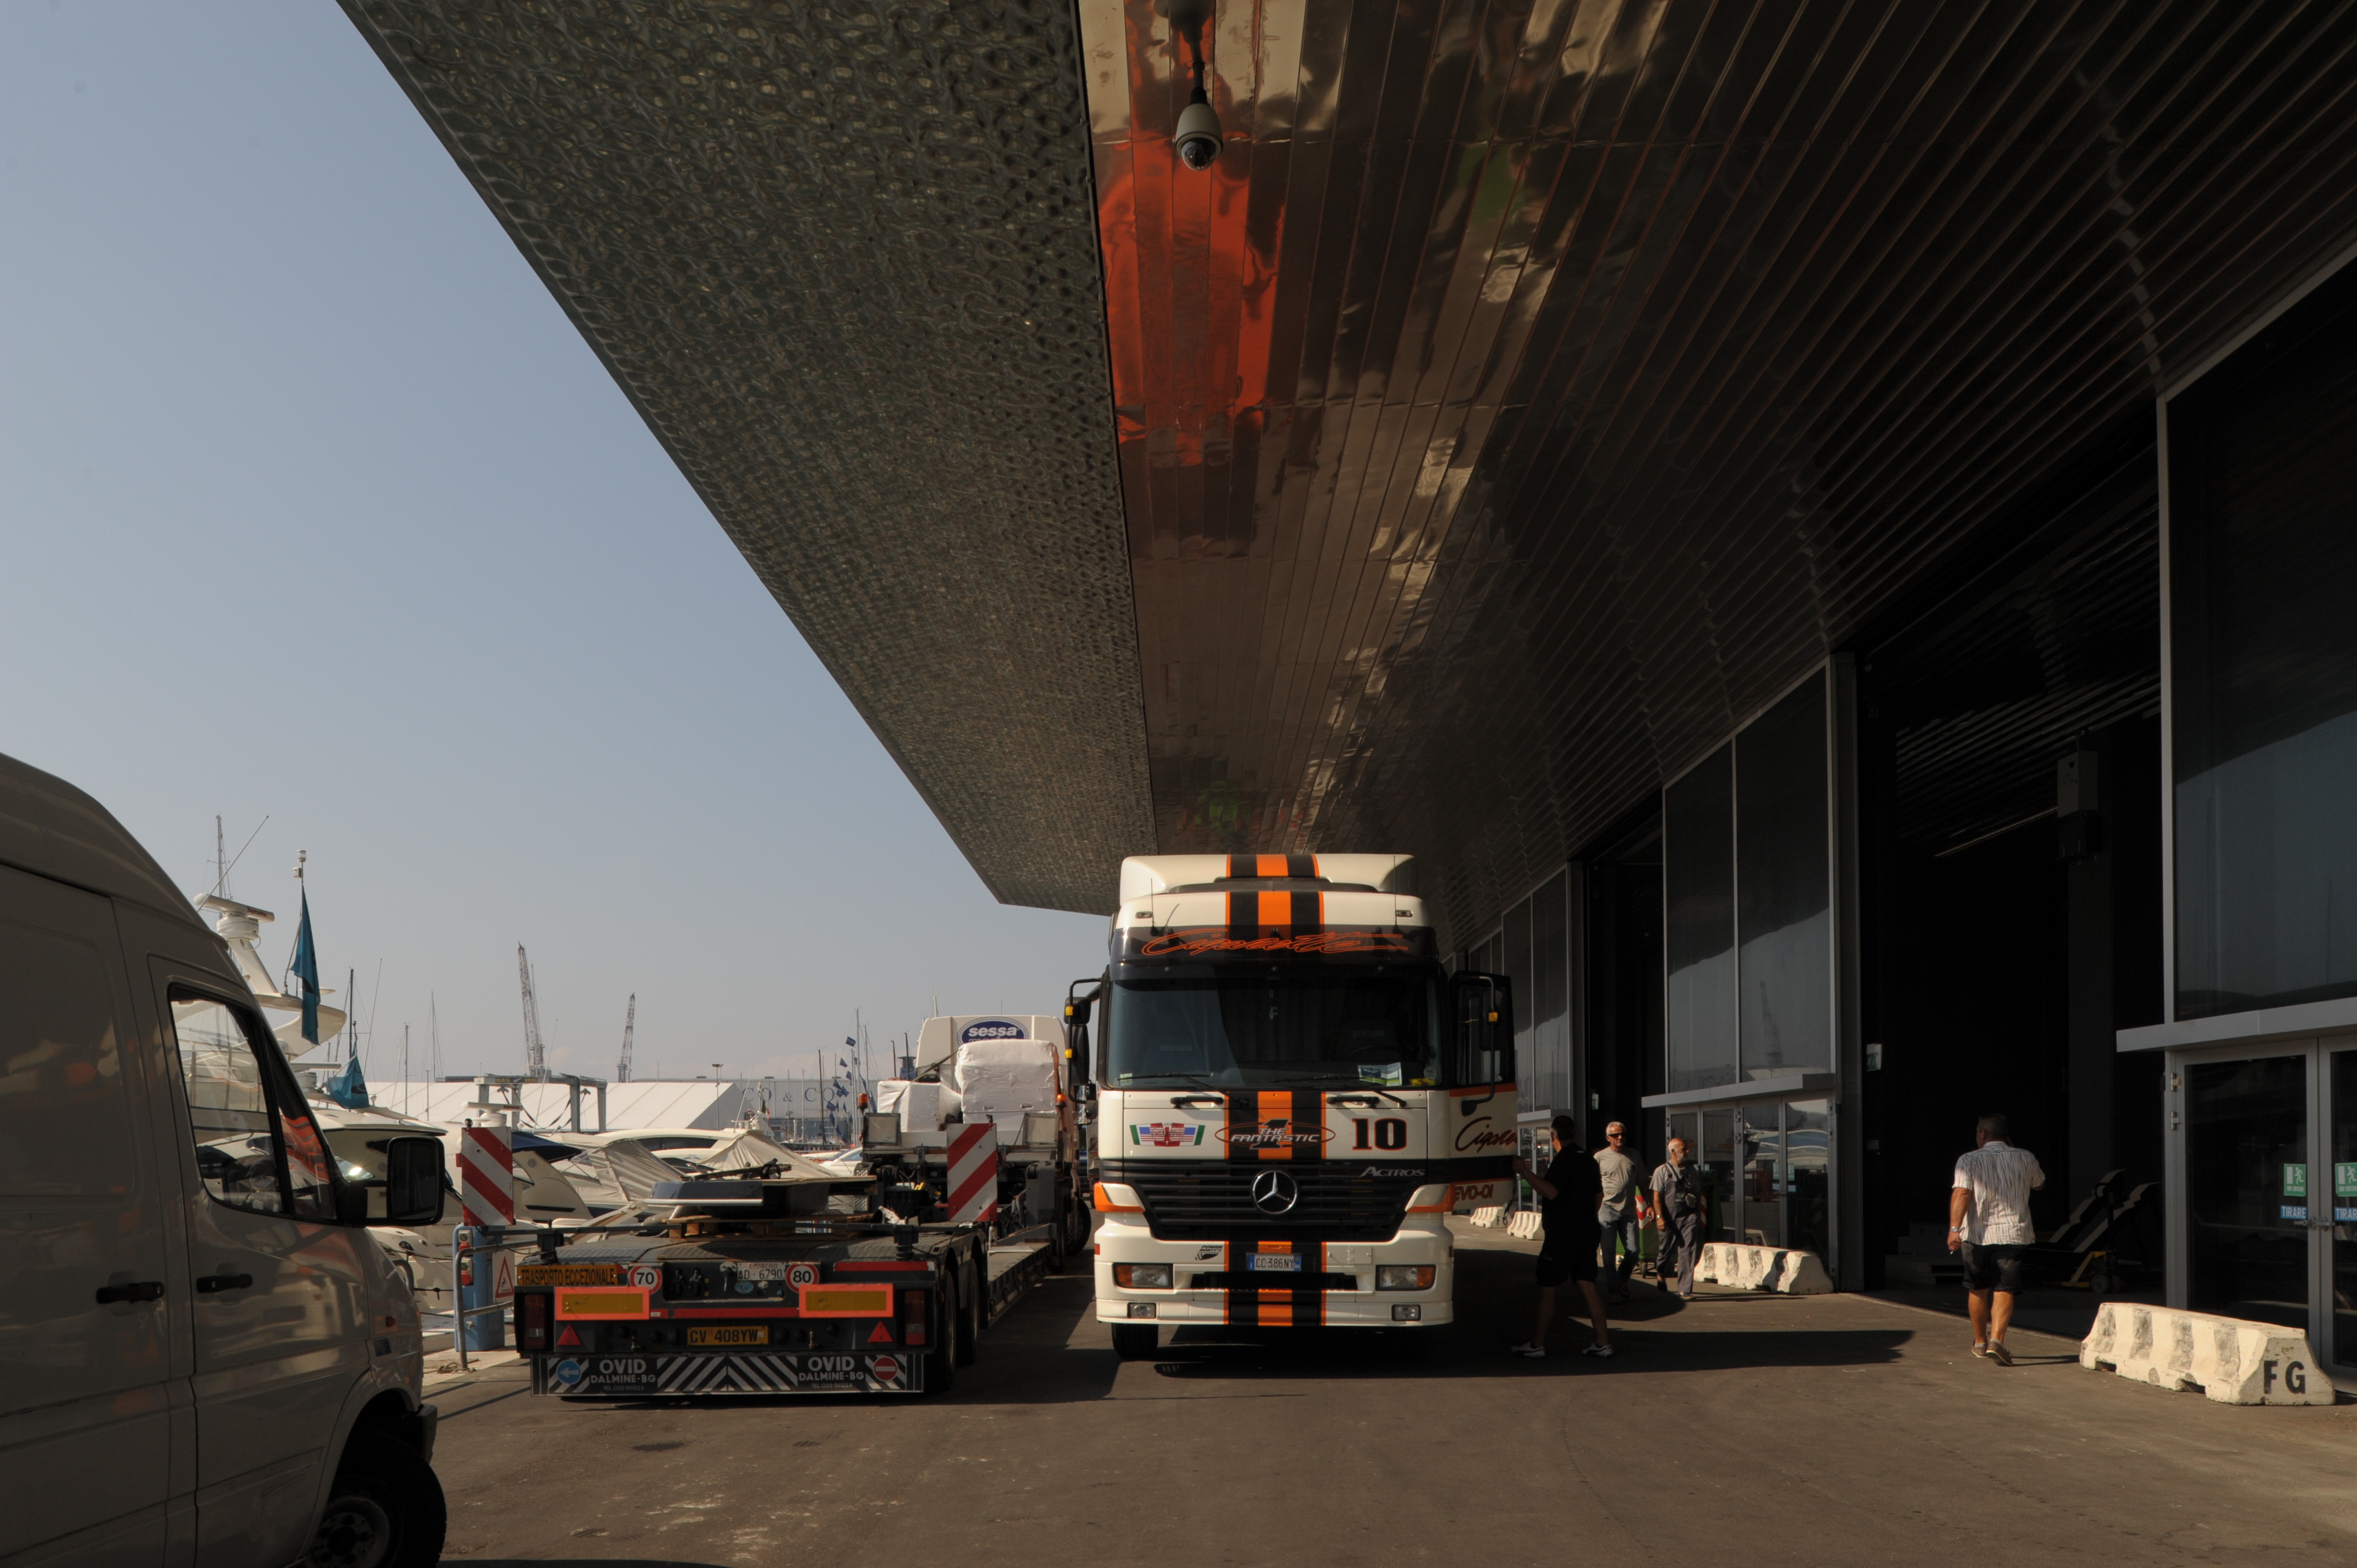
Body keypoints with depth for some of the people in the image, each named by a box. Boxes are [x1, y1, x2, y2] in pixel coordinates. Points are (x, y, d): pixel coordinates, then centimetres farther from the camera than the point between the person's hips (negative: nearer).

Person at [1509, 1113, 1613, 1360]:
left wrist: (1526, 1173, -25)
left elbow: (1551, 1191, -27)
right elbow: (1599, 1197, 21)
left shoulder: (1562, 1162, -14)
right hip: (1586, 1233, 8)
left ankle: (1537, 1344, 0)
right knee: (1588, 1286, 8)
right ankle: (1603, 1342, 5)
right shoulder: (1589, 1161, 13)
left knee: (1547, 1288, -2)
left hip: (1560, 1235, -8)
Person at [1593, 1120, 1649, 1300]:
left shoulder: (1634, 1156, 9)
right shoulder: (1600, 1157, 0)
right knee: (1608, 1252, -1)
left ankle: (1622, 1280, 23)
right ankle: (1613, 1290, 9)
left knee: (1633, 1251, -1)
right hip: (1607, 1210, -3)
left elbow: (1641, 1182, 16)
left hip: (1629, 1211, 3)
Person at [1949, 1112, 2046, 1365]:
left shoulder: (1969, 1160, -3)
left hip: (1976, 1234, 0)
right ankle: (1996, 1340, -22)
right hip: (2012, 1233, 0)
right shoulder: (2024, 1158, 6)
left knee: (1979, 1289, 15)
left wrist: (1954, 1229, -25)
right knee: (2004, 1289, -2)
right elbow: (2039, 1183, 25)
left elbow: (1961, 1193, -17)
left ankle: (1980, 1342, 29)